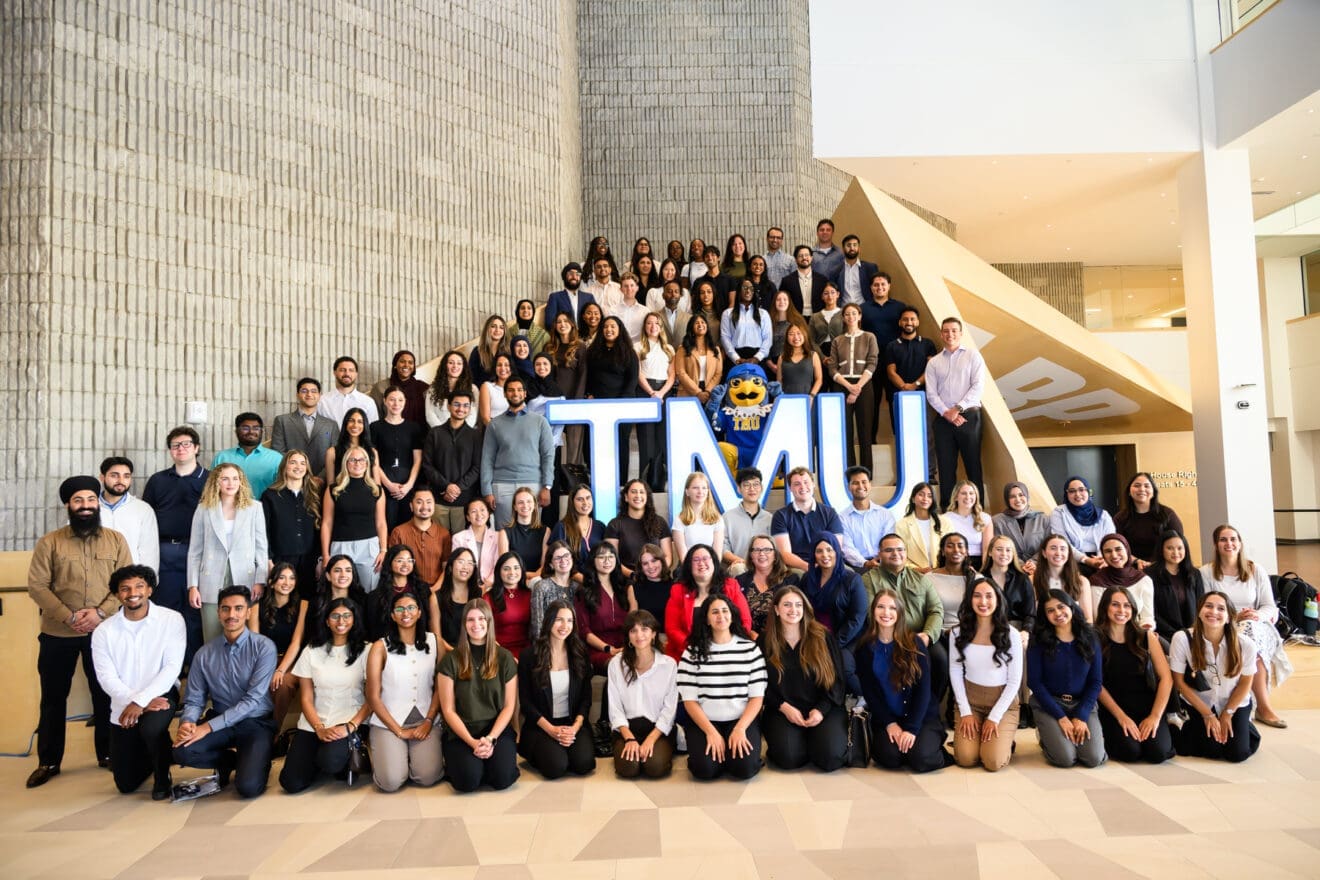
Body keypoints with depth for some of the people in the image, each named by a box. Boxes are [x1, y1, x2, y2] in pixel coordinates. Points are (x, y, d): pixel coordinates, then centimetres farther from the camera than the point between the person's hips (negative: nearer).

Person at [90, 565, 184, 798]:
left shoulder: (171, 620, -10)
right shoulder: (103, 631, -5)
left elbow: (172, 667, -15)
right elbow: (107, 678, -9)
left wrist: (140, 701, -24)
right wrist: (136, 703, -22)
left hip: (161, 694, -3)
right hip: (123, 706, 3)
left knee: (151, 729, -36)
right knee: (126, 784, 6)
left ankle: (162, 777, -5)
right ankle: (151, 754, 42)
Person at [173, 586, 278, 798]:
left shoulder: (264, 647, -11)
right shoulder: (205, 654, 1)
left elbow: (252, 699, -16)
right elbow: (194, 701, 1)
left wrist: (208, 727, -22)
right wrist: (187, 723, -22)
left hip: (256, 722, -4)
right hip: (220, 721, 4)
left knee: (248, 787, -24)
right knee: (182, 752, -26)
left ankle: (257, 761, 12)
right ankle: (231, 759, 4)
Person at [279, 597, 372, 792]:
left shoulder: (365, 651, 0)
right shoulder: (312, 651, 7)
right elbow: (306, 699, 5)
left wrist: (350, 726, -16)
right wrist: (320, 729, -11)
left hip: (351, 721, -3)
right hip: (313, 724, 3)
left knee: (329, 761, -32)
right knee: (291, 783, -14)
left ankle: (348, 753, 4)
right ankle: (318, 757, 17)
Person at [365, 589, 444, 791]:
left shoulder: (433, 642, 4)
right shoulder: (381, 647, -3)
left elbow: (440, 686, 4)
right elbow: (373, 697, -4)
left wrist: (429, 721, -7)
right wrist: (399, 731, -8)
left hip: (425, 721, 1)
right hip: (388, 723, -1)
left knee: (428, 777, -19)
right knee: (391, 781, -20)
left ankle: (416, 753, 15)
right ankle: (382, 756, 15)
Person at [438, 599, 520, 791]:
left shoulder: (505, 658, 3)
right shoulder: (451, 660, 0)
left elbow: (509, 706, 3)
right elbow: (448, 710, -2)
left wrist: (491, 738, -12)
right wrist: (473, 742, -13)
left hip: (497, 729, 1)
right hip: (461, 732, 0)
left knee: (502, 778, -25)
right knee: (468, 780, -26)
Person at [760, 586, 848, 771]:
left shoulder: (823, 637, 3)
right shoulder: (765, 640, 4)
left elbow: (837, 678, 3)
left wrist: (822, 709, -10)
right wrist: (784, 707, -11)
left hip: (823, 709, 0)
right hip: (782, 710, 0)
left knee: (830, 757, -25)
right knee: (788, 758, -27)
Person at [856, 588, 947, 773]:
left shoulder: (915, 644, -7)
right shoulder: (865, 647, -1)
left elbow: (923, 688, -9)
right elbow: (868, 691, 0)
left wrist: (912, 728, -17)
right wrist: (889, 723, -11)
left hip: (922, 715, -1)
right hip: (886, 718, 1)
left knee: (920, 759, -25)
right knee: (889, 758, -26)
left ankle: (939, 752, 8)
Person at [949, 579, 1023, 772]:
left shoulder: (1010, 635, -10)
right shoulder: (958, 632, -5)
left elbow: (1014, 681, -7)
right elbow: (955, 673, 1)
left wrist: (994, 717, -11)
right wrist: (965, 712, -6)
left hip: (1003, 703, -1)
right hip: (970, 701, 1)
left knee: (993, 762, -17)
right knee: (965, 758, -15)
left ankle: (1005, 739, 16)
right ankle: (972, 735, 18)